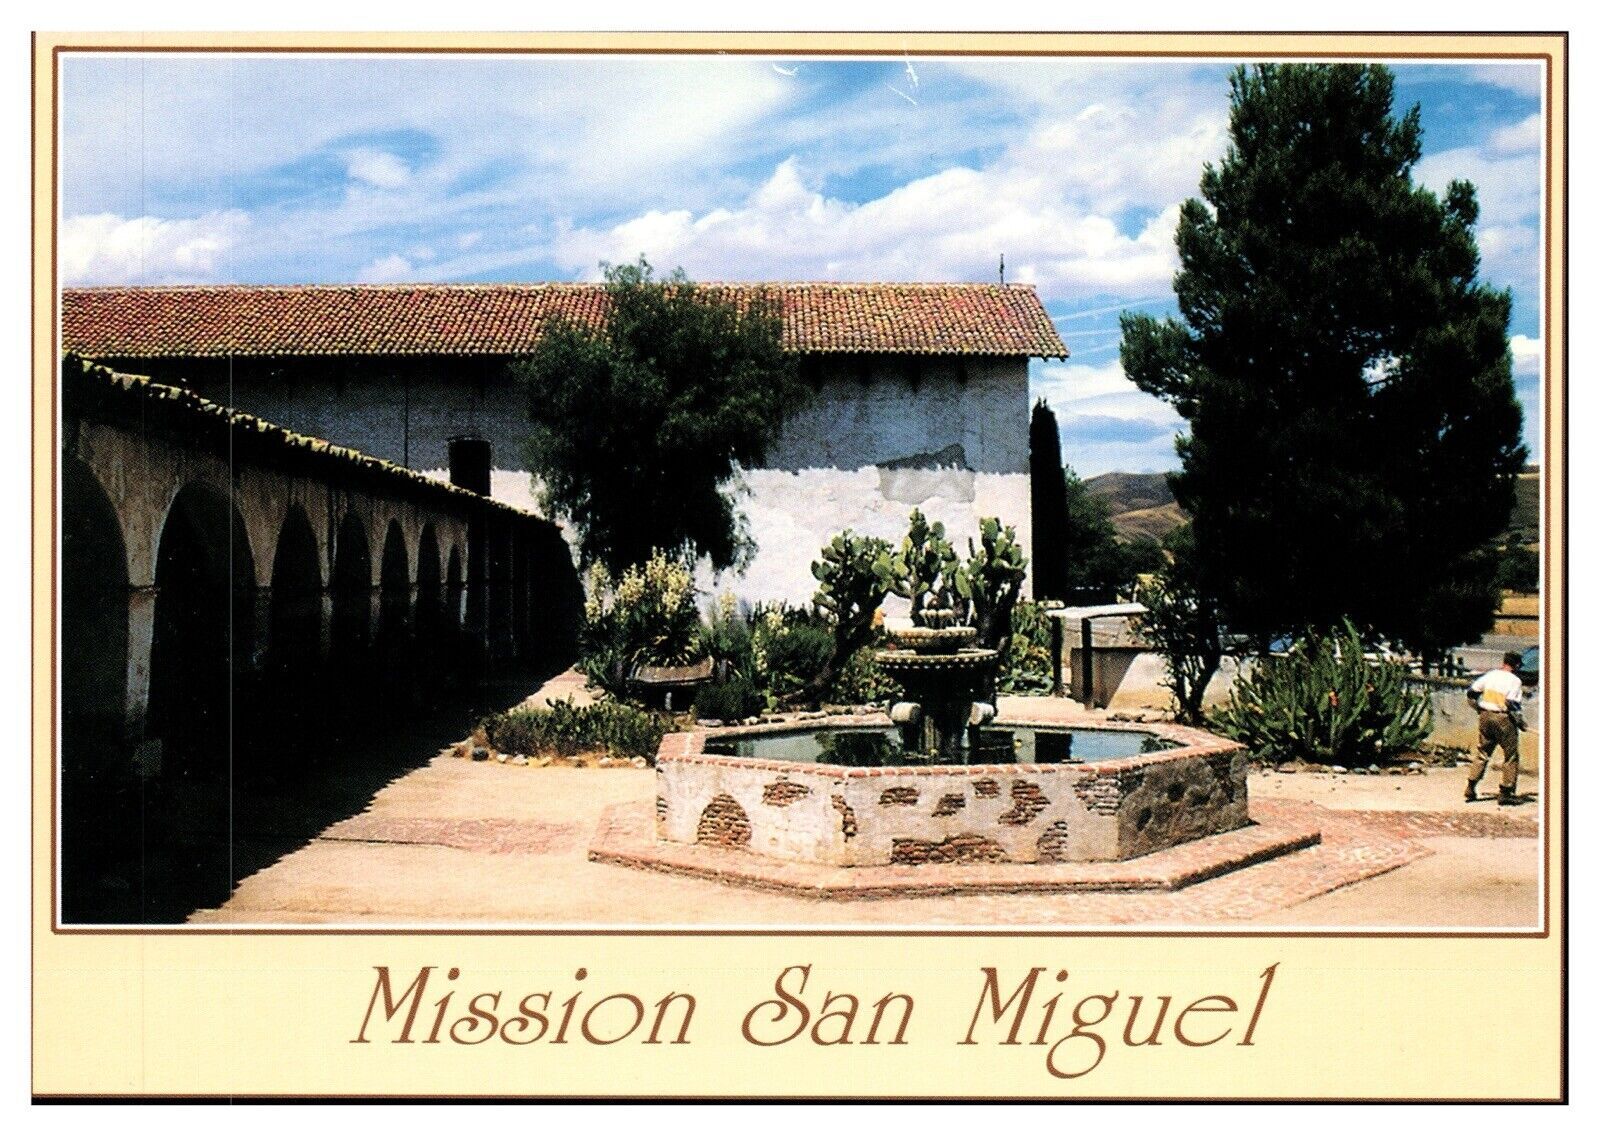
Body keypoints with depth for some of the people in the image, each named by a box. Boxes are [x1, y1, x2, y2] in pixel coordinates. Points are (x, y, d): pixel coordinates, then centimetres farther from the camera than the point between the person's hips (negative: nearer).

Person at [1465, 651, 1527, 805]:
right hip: (1503, 720, -6)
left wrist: (1479, 709, 20)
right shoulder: (1514, 681, -11)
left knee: (1483, 753, 17)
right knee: (1512, 756, 7)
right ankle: (1505, 793, 6)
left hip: (1485, 717, 6)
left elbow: (1471, 693, 8)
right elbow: (1512, 704, -19)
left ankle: (1470, 788, 13)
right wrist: (1520, 722, -7)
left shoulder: (1490, 675, 5)